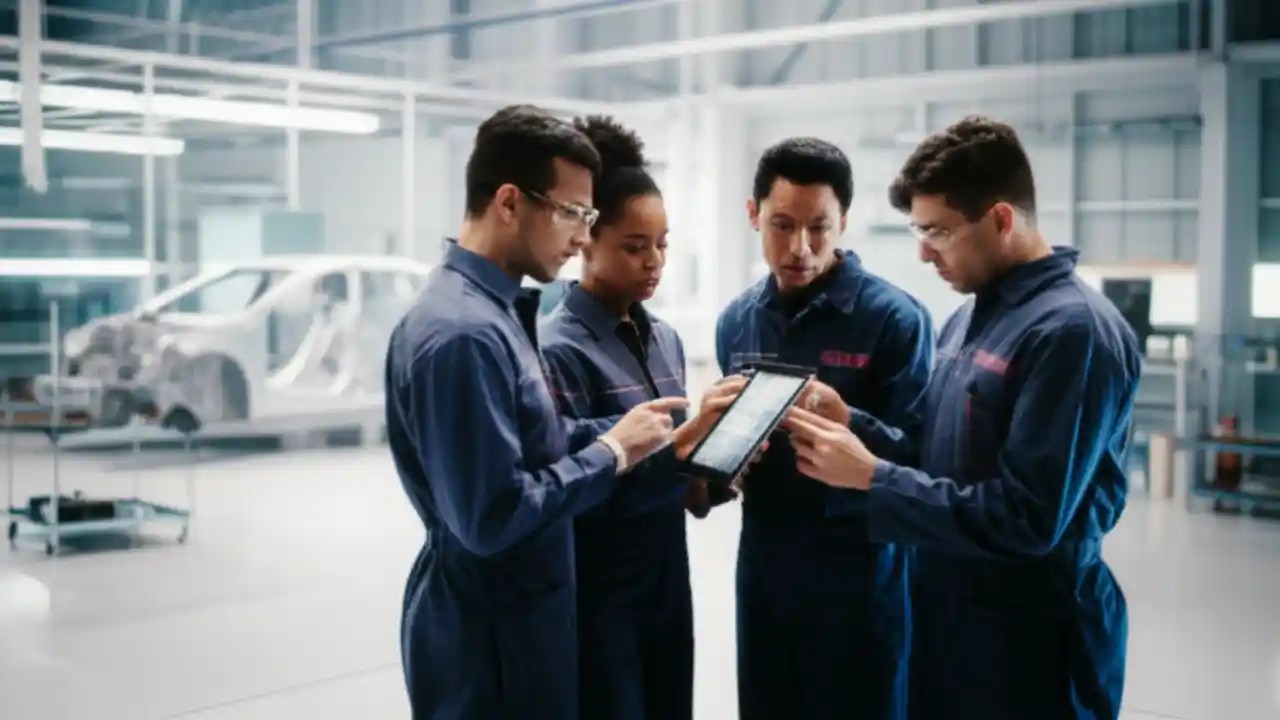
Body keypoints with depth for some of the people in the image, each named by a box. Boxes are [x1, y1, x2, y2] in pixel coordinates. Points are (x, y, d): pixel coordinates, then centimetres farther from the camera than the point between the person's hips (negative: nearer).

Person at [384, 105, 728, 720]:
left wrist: (654, 441, -1)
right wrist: (613, 451, -18)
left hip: (520, 617, 10)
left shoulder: (497, 309, 7)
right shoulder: (462, 333, -25)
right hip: (487, 638, -10)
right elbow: (491, 517, -28)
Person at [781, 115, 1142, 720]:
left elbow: (1028, 520, -26)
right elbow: (945, 456, 9)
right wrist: (850, 428, -8)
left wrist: (870, 477, -21)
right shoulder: (969, 320, 10)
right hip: (947, 618, 8)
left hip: (1031, 642, -8)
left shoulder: (1072, 331, -20)